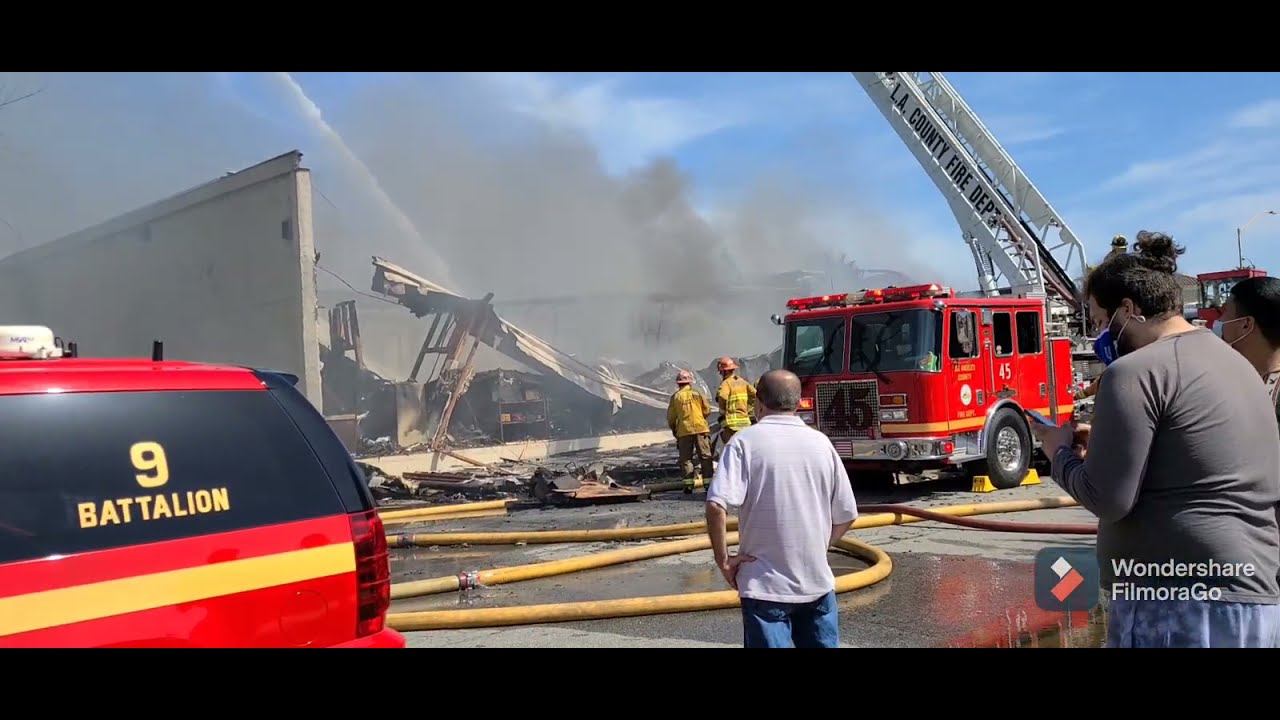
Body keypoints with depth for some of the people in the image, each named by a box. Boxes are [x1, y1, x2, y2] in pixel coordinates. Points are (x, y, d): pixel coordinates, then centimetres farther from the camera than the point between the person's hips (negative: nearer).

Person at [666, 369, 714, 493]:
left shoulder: (675, 396, 2)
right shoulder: (697, 393, 2)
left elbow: (671, 417, 5)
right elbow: (707, 411, 4)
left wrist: (674, 429, 21)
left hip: (684, 430, 0)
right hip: (700, 428, 0)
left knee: (686, 458, 6)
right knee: (705, 456, 5)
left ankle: (689, 484, -1)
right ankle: (709, 481, 1)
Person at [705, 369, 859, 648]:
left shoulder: (746, 441, -9)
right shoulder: (821, 442, 3)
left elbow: (716, 506, -22)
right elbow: (846, 515, 7)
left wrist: (723, 558, -10)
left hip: (765, 584, -4)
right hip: (817, 581, 4)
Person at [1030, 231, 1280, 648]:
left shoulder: (1136, 371, -12)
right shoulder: (1235, 363, 16)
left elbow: (1106, 499, -16)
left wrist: (1059, 453, 2)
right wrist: (1107, 440, 18)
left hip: (1178, 605, -9)